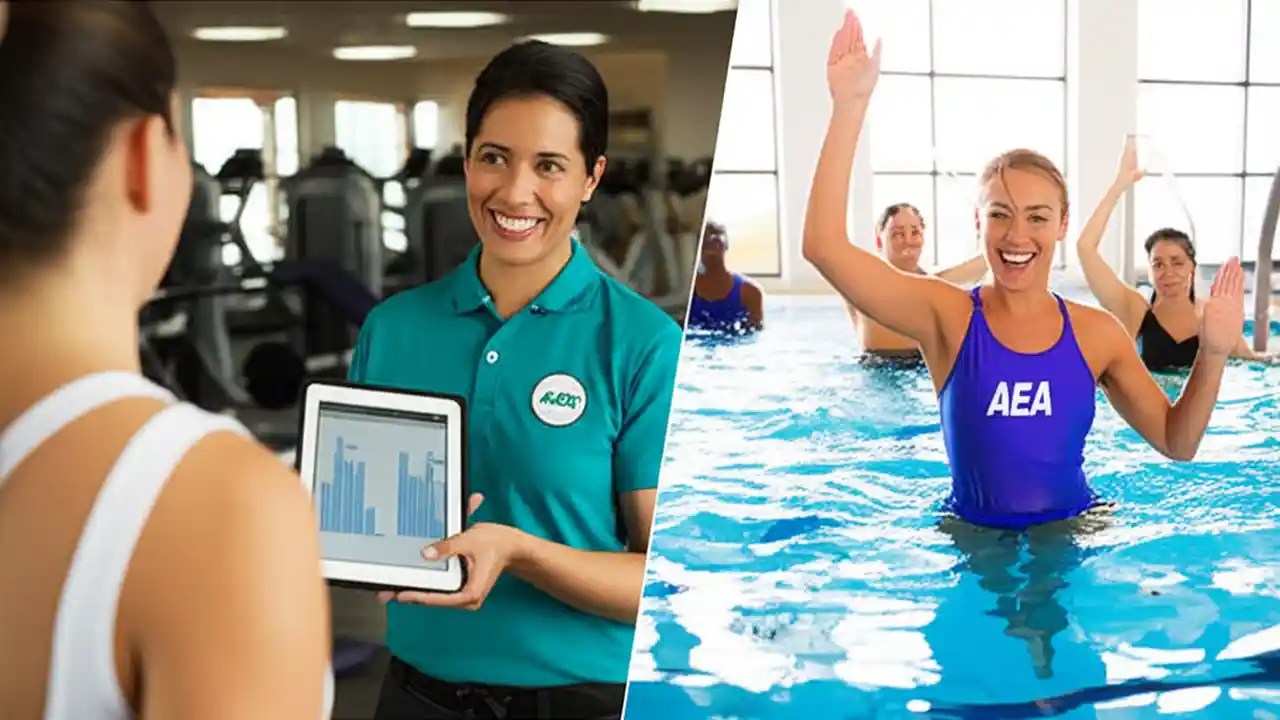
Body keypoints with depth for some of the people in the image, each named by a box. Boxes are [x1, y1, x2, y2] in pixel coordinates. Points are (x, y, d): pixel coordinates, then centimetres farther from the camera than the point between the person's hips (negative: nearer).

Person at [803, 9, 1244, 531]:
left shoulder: (1097, 333, -3)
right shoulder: (947, 316, -10)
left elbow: (1177, 443, 7)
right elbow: (825, 247, -23)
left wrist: (1212, 355, -10)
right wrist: (850, 105, -24)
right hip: (971, 538, -2)